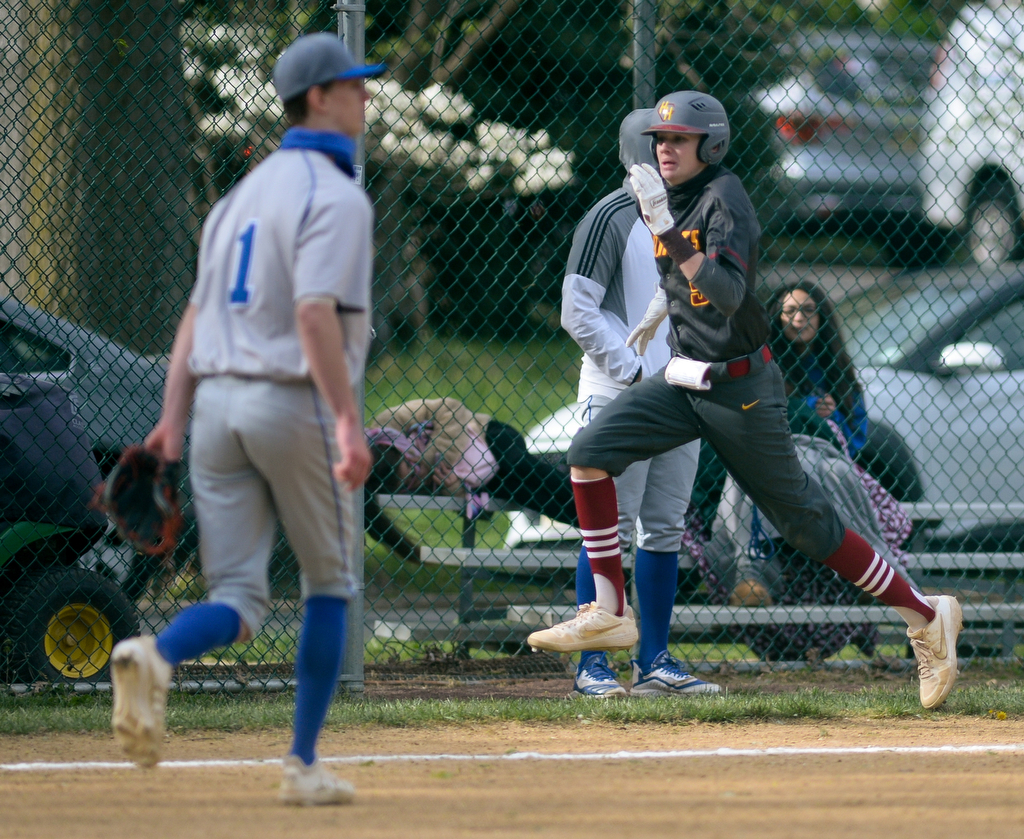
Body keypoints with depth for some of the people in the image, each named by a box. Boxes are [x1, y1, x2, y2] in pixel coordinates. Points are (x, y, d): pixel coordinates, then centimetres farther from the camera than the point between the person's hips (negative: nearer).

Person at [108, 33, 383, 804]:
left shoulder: (245, 192, 18)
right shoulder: (336, 196, -8)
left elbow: (198, 312, 13)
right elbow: (315, 314, -21)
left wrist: (174, 418, 9)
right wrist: (349, 421, -25)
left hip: (218, 402, 6)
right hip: (295, 400, -6)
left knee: (237, 601, 1)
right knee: (330, 584, 12)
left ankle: (155, 656, -32)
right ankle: (303, 765, 12)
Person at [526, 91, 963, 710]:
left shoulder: (725, 199, -19)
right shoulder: (678, 196, 5)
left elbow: (727, 294, -34)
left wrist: (667, 230, -38)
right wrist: (666, 300, 24)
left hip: (741, 390, -8)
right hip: (684, 381, 8)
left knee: (804, 520, -1)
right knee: (591, 452, -9)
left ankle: (926, 617, 11)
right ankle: (610, 614, -4)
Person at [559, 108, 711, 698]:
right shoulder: (611, 219, -8)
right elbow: (578, 312, -11)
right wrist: (635, 371, -15)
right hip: (619, 396, -7)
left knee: (666, 528, 8)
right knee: (611, 527, -8)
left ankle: (655, 661, 14)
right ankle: (592, 665, -5)